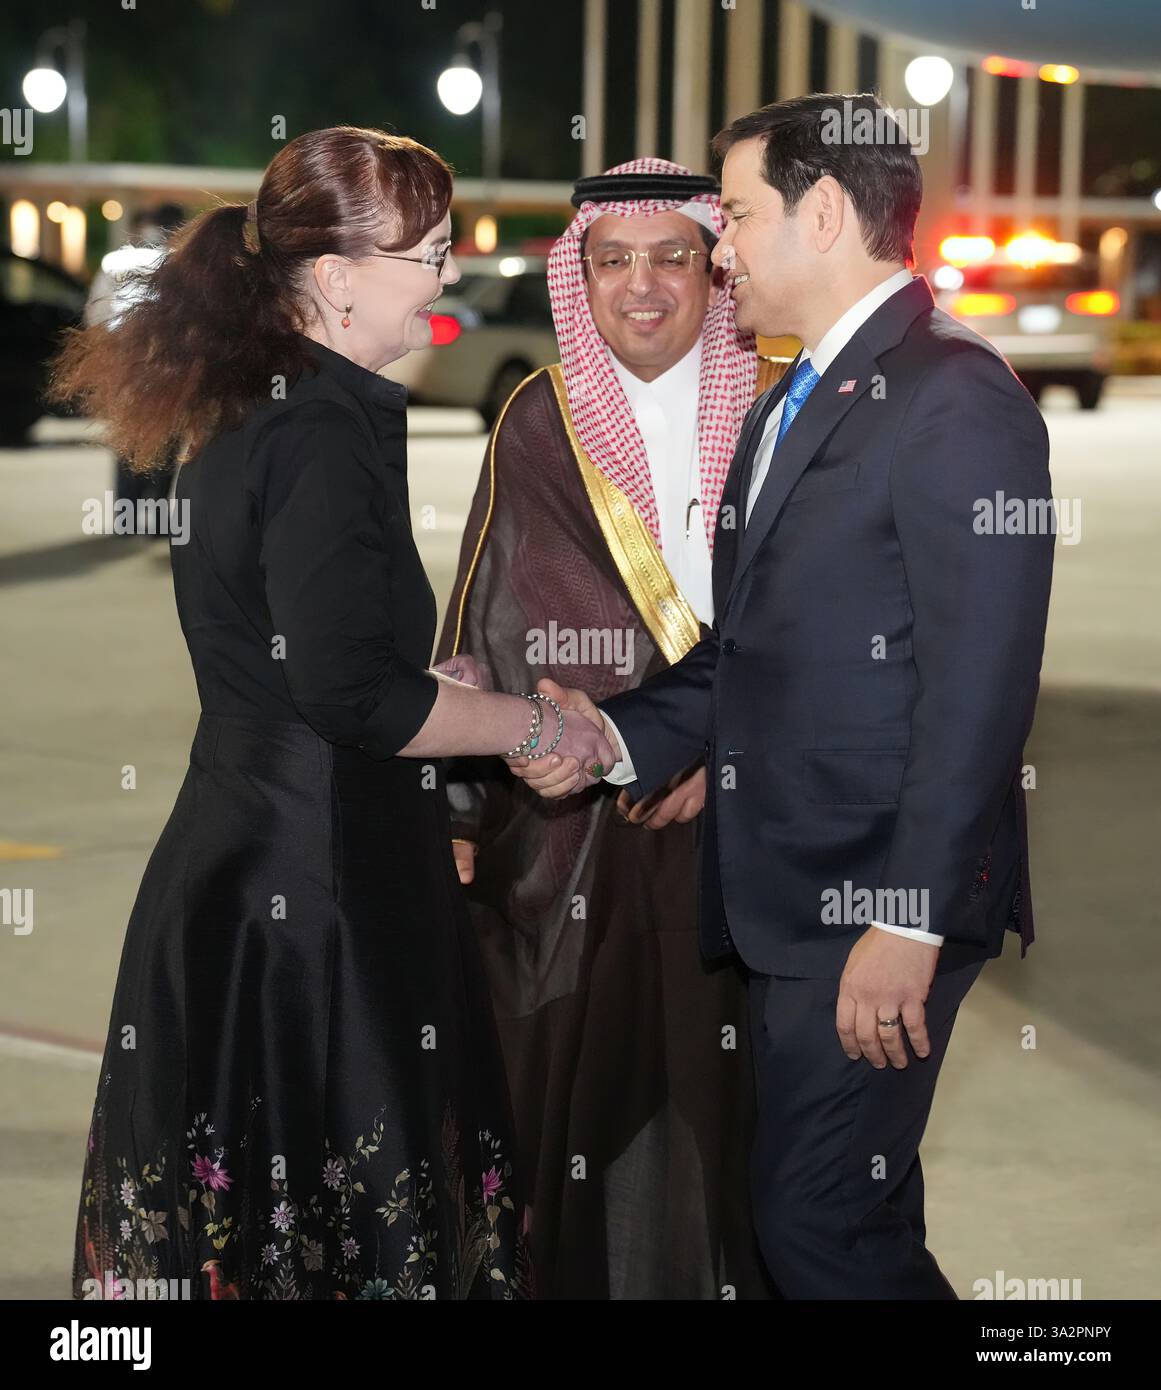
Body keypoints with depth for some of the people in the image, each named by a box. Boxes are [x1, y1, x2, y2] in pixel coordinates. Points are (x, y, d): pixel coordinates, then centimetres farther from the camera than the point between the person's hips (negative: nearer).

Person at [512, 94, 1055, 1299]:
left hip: (879, 909, -9)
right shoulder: (784, 412, 17)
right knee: (859, 1220, 16)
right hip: (787, 895, 9)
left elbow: (979, 687, -19)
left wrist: (910, 924, -22)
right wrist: (619, 738, 1)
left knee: (822, 1223, -8)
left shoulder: (953, 397, -13)